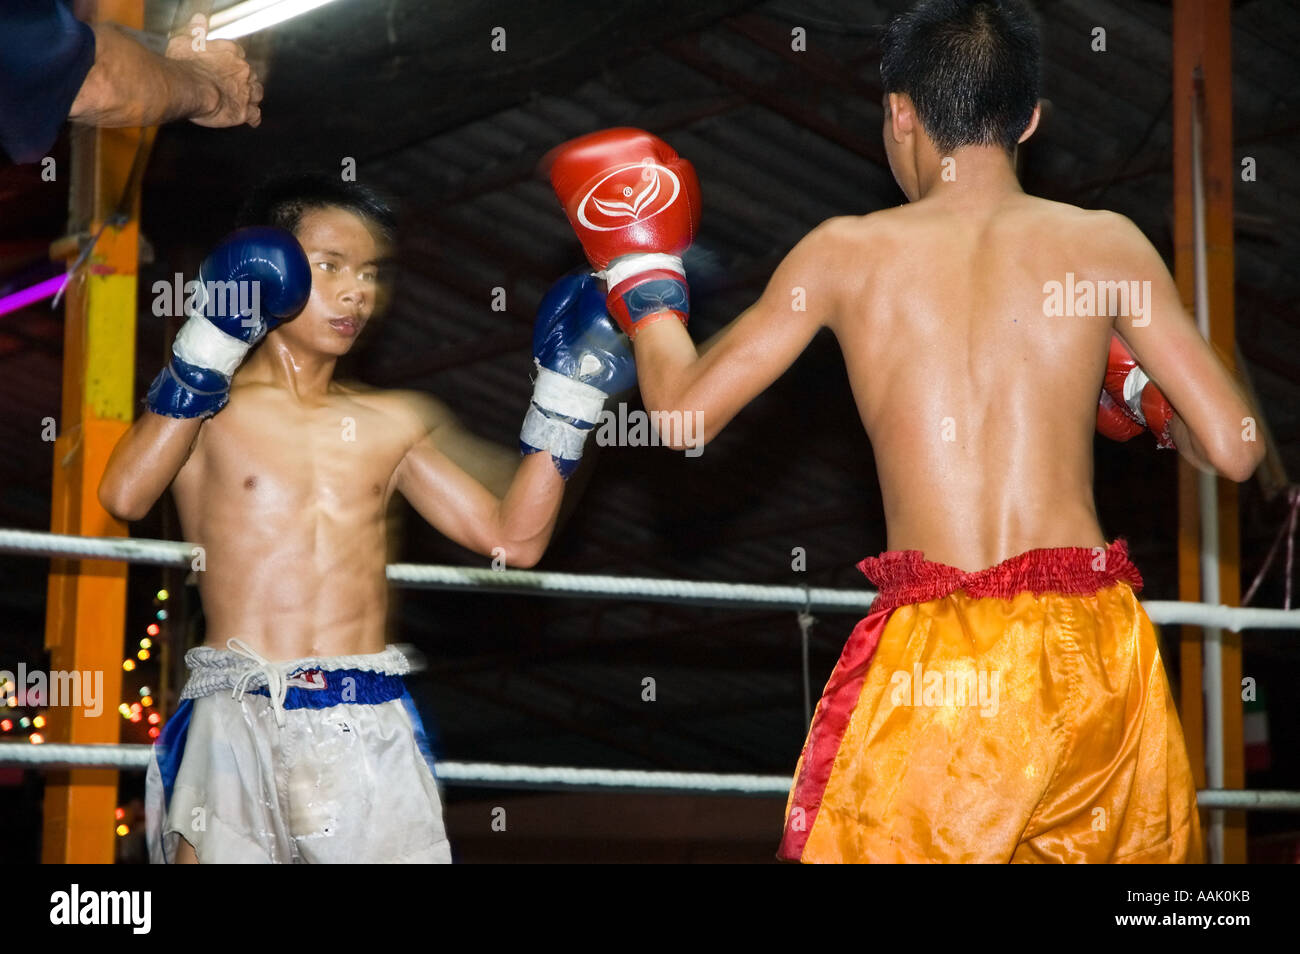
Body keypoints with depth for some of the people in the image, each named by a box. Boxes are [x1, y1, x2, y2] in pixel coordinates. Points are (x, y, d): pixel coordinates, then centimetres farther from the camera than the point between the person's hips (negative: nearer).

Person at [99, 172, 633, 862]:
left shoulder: (392, 424, 15)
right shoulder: (207, 403, 5)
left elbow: (514, 537, 11)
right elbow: (123, 495, -15)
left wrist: (566, 397, 8)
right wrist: (210, 347, -13)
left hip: (370, 729, 3)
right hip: (238, 719, -3)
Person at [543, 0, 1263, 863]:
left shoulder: (848, 253, 3)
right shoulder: (1105, 243, 4)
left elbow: (682, 412, 6)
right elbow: (1234, 449, 0)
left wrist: (644, 280, 24)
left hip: (931, 649, -1)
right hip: (1093, 638, 2)